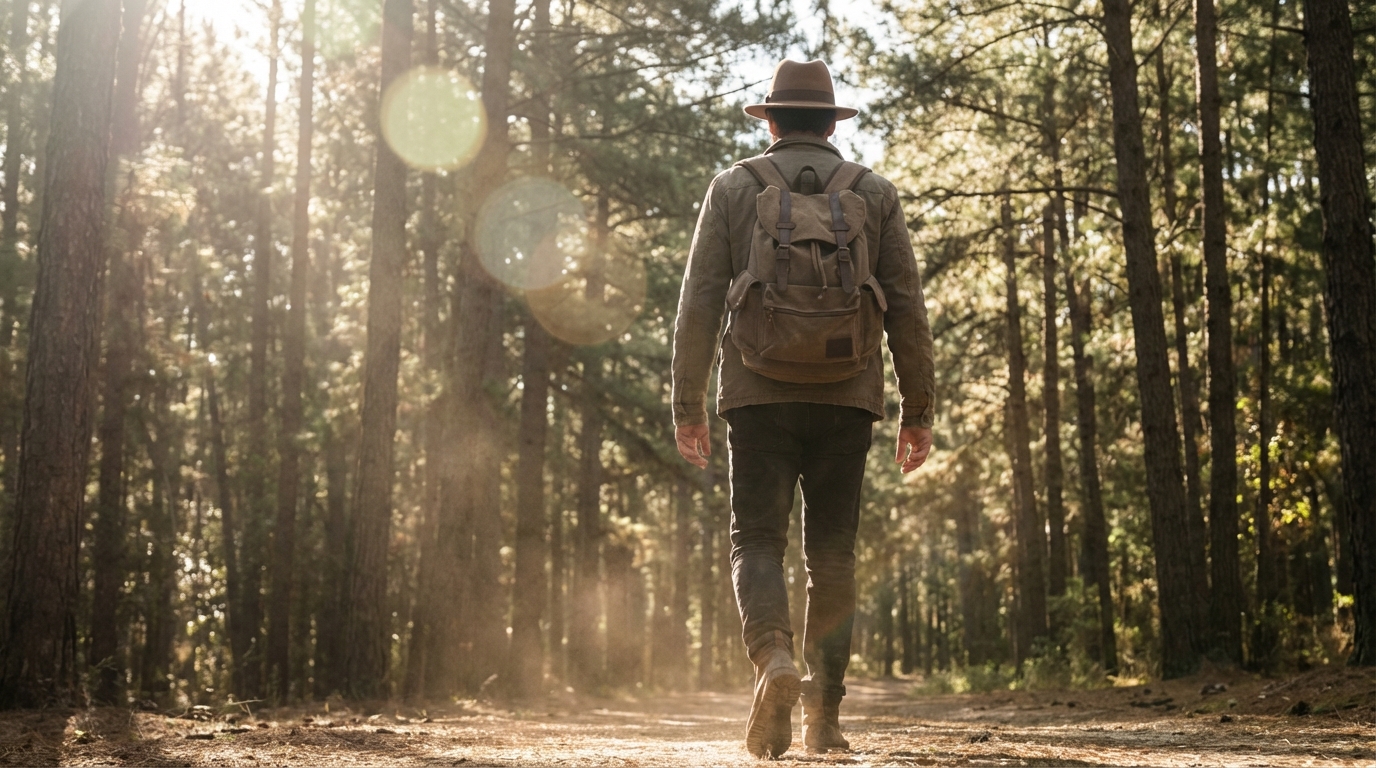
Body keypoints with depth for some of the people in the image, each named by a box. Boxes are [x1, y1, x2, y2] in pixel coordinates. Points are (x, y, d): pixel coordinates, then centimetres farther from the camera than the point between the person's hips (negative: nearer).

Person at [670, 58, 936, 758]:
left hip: (759, 393, -1)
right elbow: (908, 311, 6)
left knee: (757, 541, 3)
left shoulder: (733, 187, 7)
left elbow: (698, 302, 1)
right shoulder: (876, 194, 10)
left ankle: (773, 657, -24)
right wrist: (918, 410, 11)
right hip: (846, 397, 1)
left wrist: (687, 404, 4)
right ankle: (825, 713, 7)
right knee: (832, 551, 8)